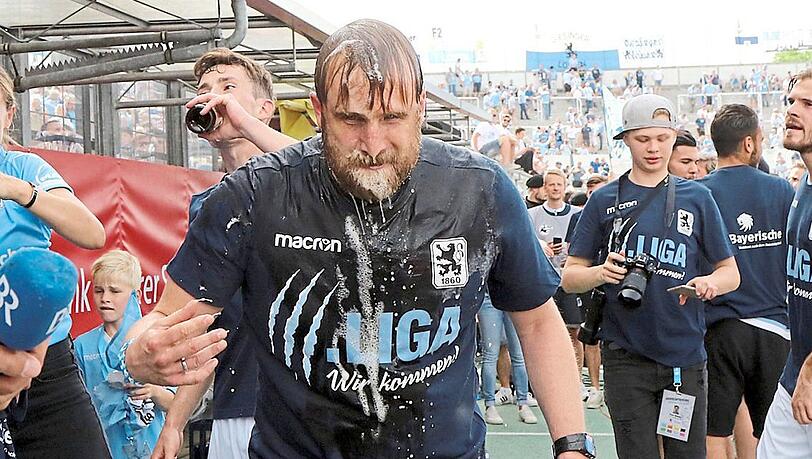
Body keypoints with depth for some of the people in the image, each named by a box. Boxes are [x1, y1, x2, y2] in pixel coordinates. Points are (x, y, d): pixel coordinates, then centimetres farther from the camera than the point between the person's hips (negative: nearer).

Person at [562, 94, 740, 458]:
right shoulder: (604, 200, 4)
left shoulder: (697, 198, 7)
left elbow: (731, 272, 9)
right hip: (626, 356, -1)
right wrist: (602, 272, -17)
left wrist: (711, 283, -14)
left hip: (686, 354, 2)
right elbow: (569, 277, 4)